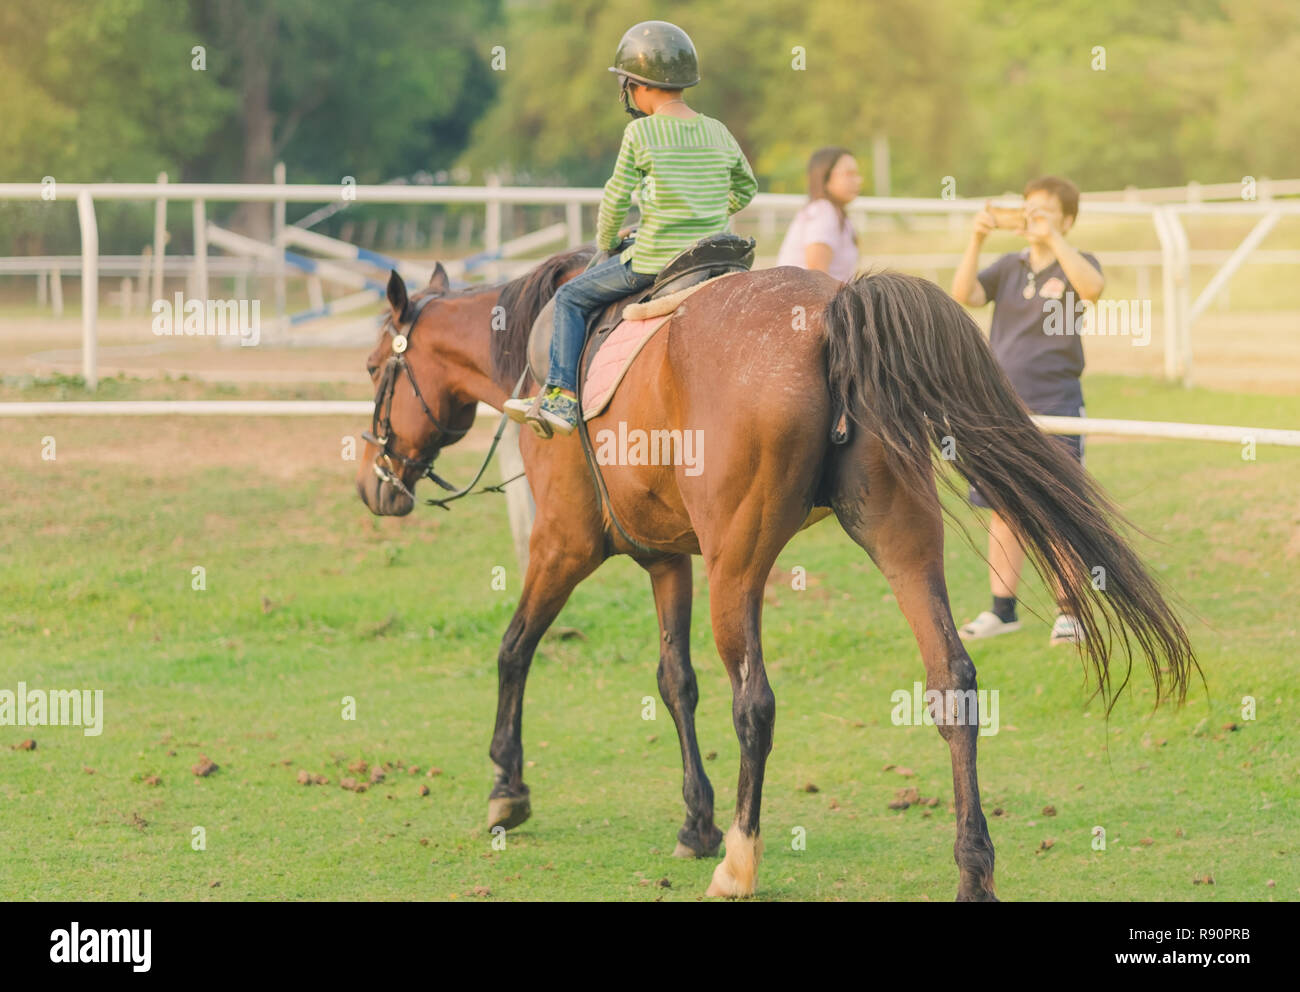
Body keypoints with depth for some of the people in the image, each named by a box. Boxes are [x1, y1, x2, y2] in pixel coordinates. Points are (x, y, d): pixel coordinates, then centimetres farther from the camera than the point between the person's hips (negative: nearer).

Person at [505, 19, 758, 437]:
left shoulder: (640, 133, -11)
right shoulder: (718, 133, 6)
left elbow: (617, 197, -6)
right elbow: (746, 188, 21)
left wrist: (606, 242, 12)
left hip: (652, 261, -6)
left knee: (571, 298, 12)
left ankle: (561, 397, 4)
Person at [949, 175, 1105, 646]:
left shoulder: (1074, 264, 0)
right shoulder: (1009, 267, 12)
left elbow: (1092, 286, -24)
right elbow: (963, 294, -2)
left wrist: (1053, 238, -31)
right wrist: (976, 240, -14)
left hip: (1055, 404, -4)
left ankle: (1068, 612, 4)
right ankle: (1002, 610, 14)